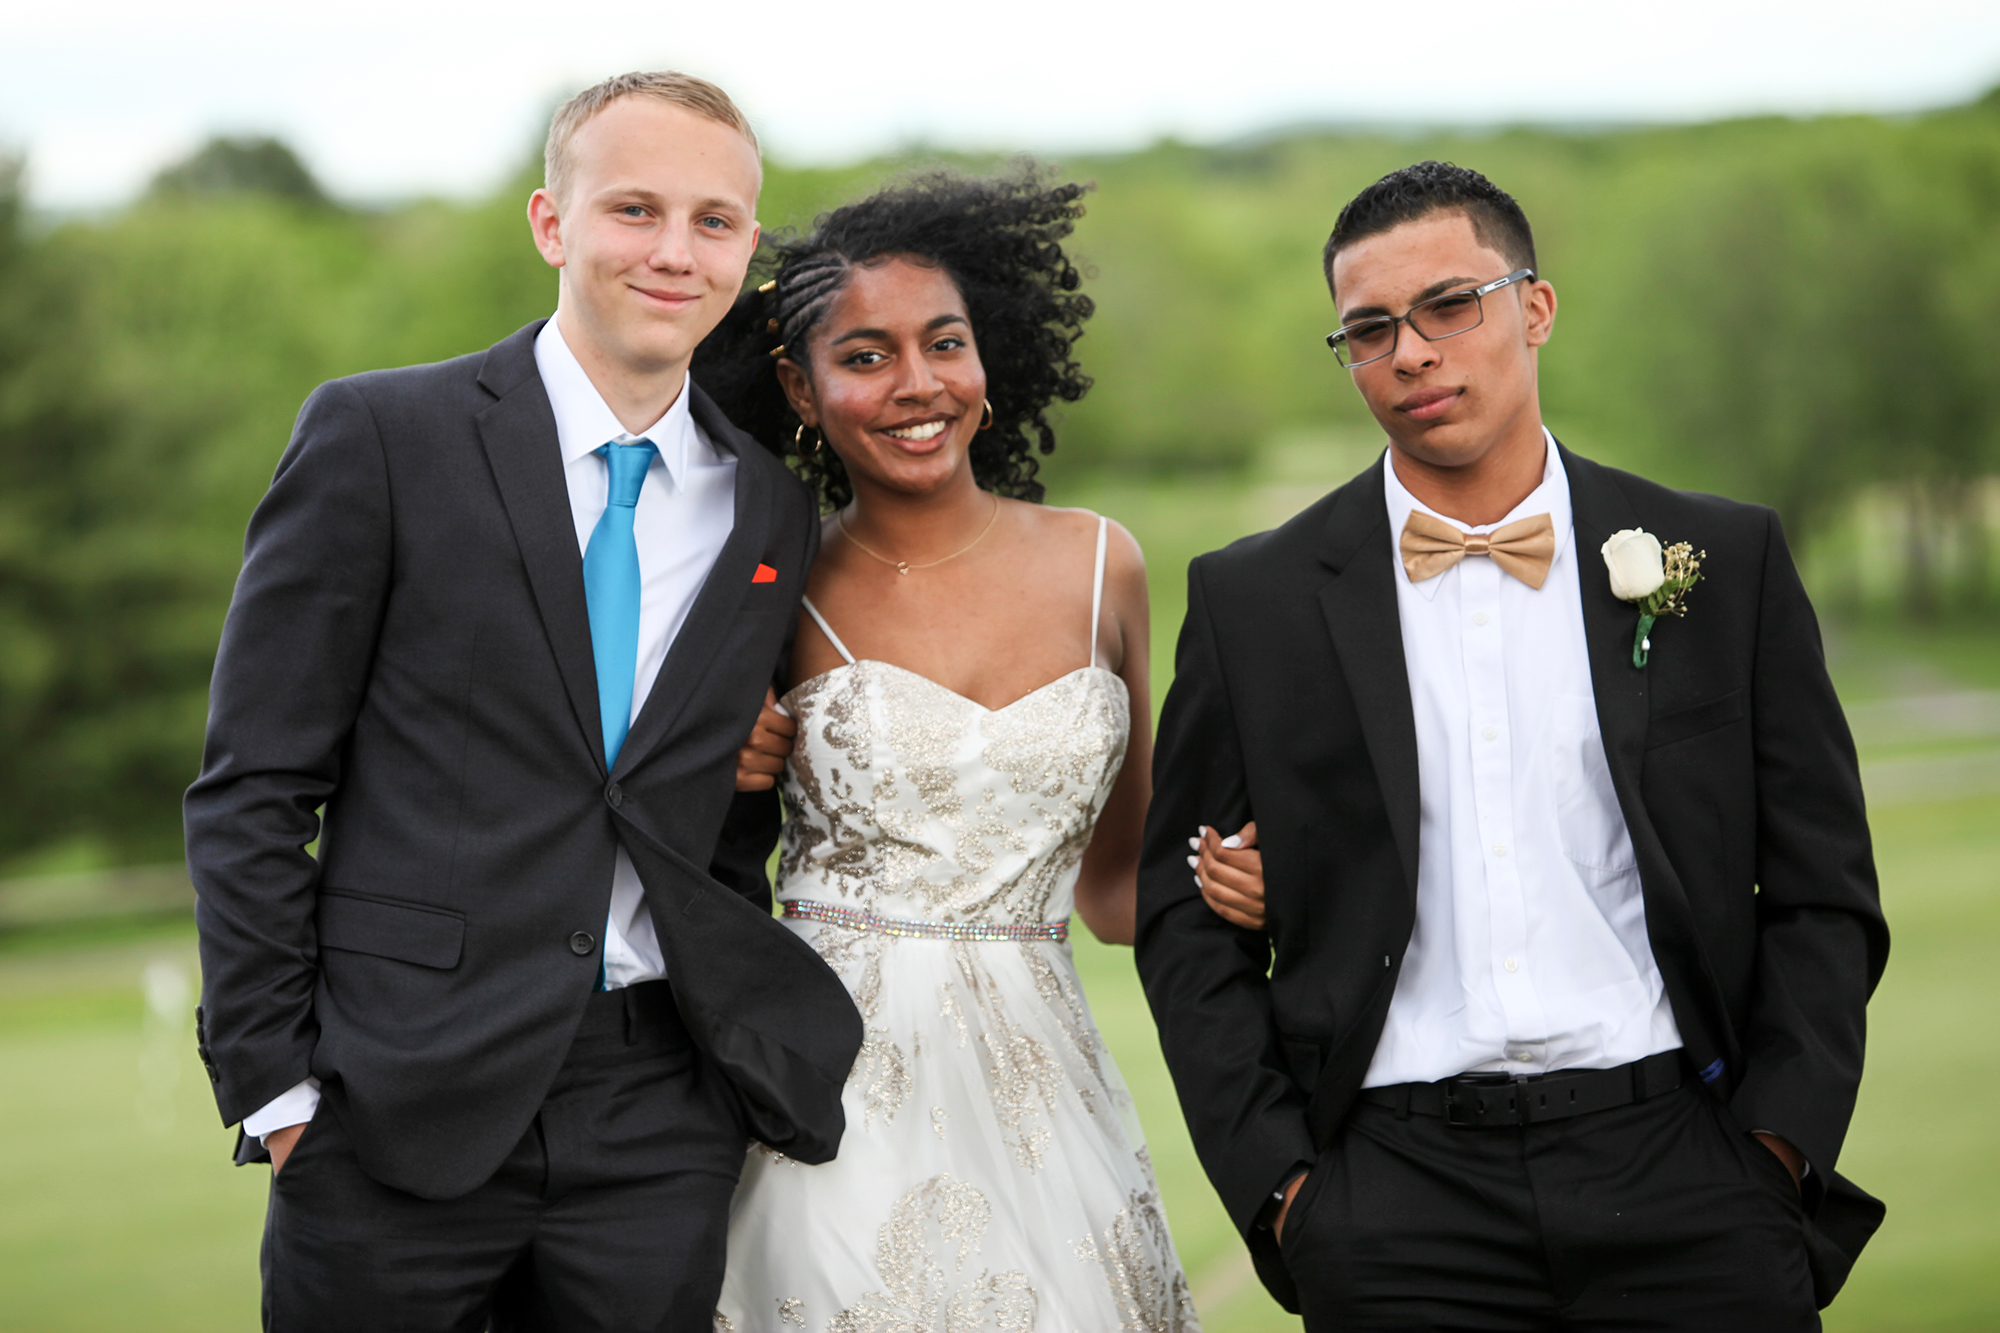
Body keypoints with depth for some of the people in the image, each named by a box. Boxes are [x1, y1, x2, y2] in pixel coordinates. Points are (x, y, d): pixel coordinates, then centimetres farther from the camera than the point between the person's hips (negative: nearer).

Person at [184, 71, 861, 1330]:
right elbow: (254, 789, -4)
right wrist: (271, 1082, -8)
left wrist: (753, 1055, 6)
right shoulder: (380, 436, -3)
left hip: (661, 1125, 3)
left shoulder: (772, 509, 10)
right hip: (399, 1109, -3)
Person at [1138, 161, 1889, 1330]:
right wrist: (1276, 1180, -2)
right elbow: (1188, 923, 7)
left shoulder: (1726, 563, 6)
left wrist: (1779, 1146, -2)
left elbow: (1821, 892, 8)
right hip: (1395, 1201, 0)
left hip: (1681, 1159, 0)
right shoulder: (1255, 603, 6)